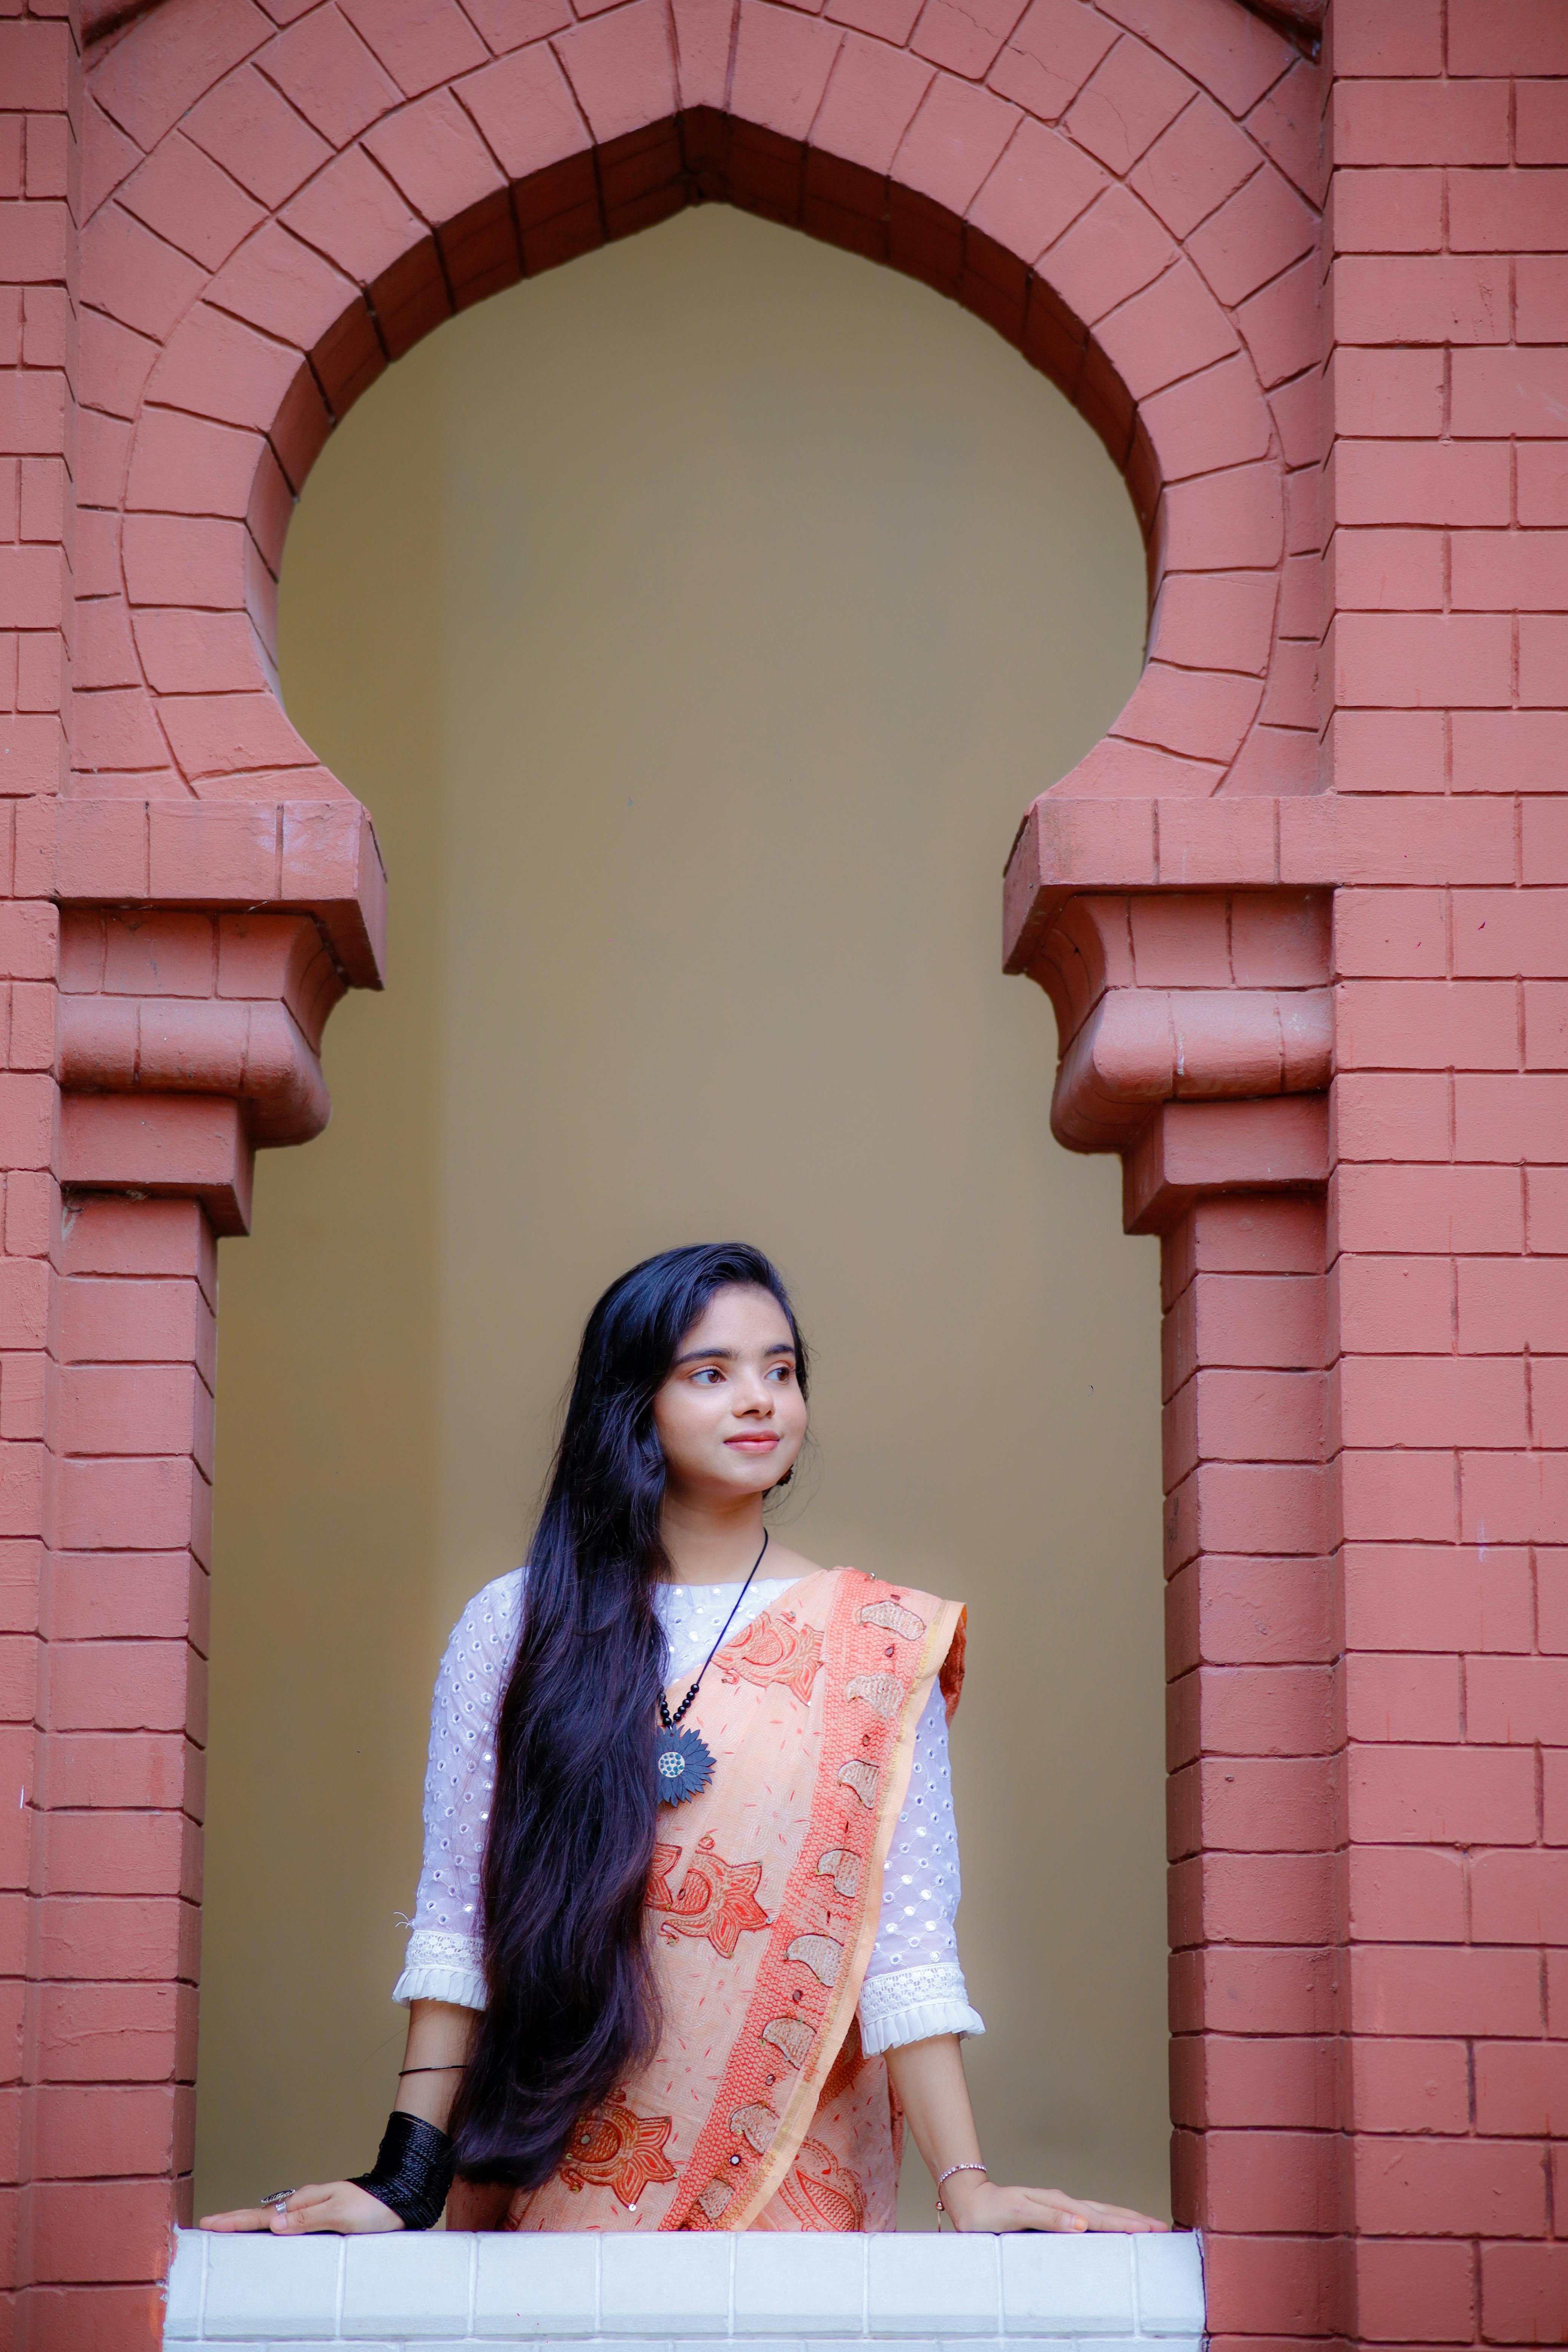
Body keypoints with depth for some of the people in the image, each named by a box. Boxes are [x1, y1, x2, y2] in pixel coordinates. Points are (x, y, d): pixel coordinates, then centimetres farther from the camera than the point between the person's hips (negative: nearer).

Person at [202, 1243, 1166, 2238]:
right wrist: (408, 2182, -5)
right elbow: (455, 1928, 2)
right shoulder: (514, 1630, 3)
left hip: (796, 2191, 0)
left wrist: (966, 2188, -13)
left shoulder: (879, 1643, 1)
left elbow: (906, 1949, -4)